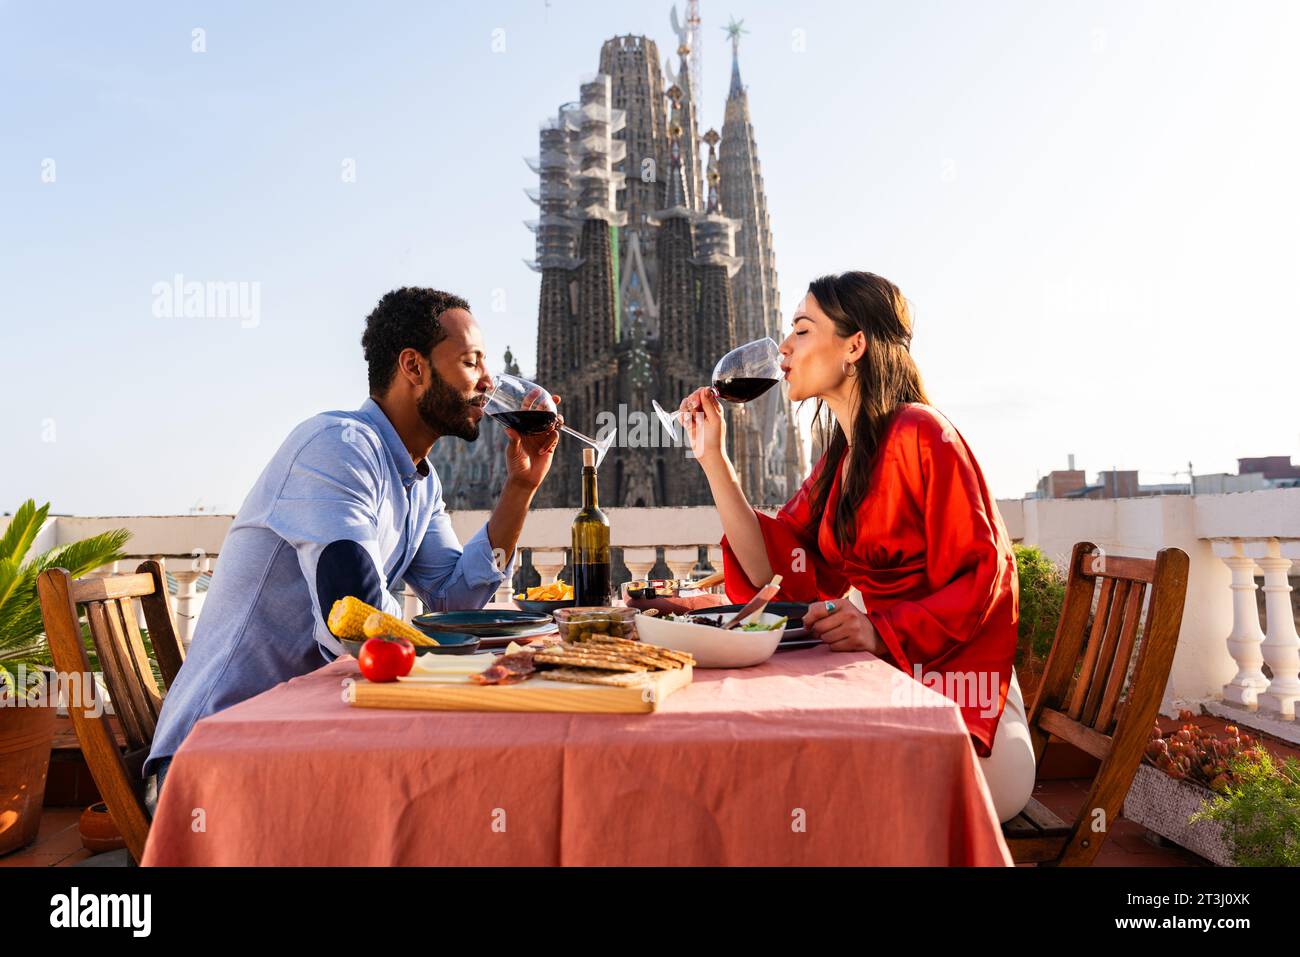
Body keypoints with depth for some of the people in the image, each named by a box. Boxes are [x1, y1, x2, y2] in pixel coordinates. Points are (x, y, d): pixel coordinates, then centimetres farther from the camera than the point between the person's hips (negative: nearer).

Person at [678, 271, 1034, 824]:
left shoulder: (919, 434, -13)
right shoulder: (838, 460, 14)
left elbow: (981, 578, -16)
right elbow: (772, 568, 2)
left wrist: (881, 631, -30)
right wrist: (712, 456, 2)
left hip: (951, 690, -7)